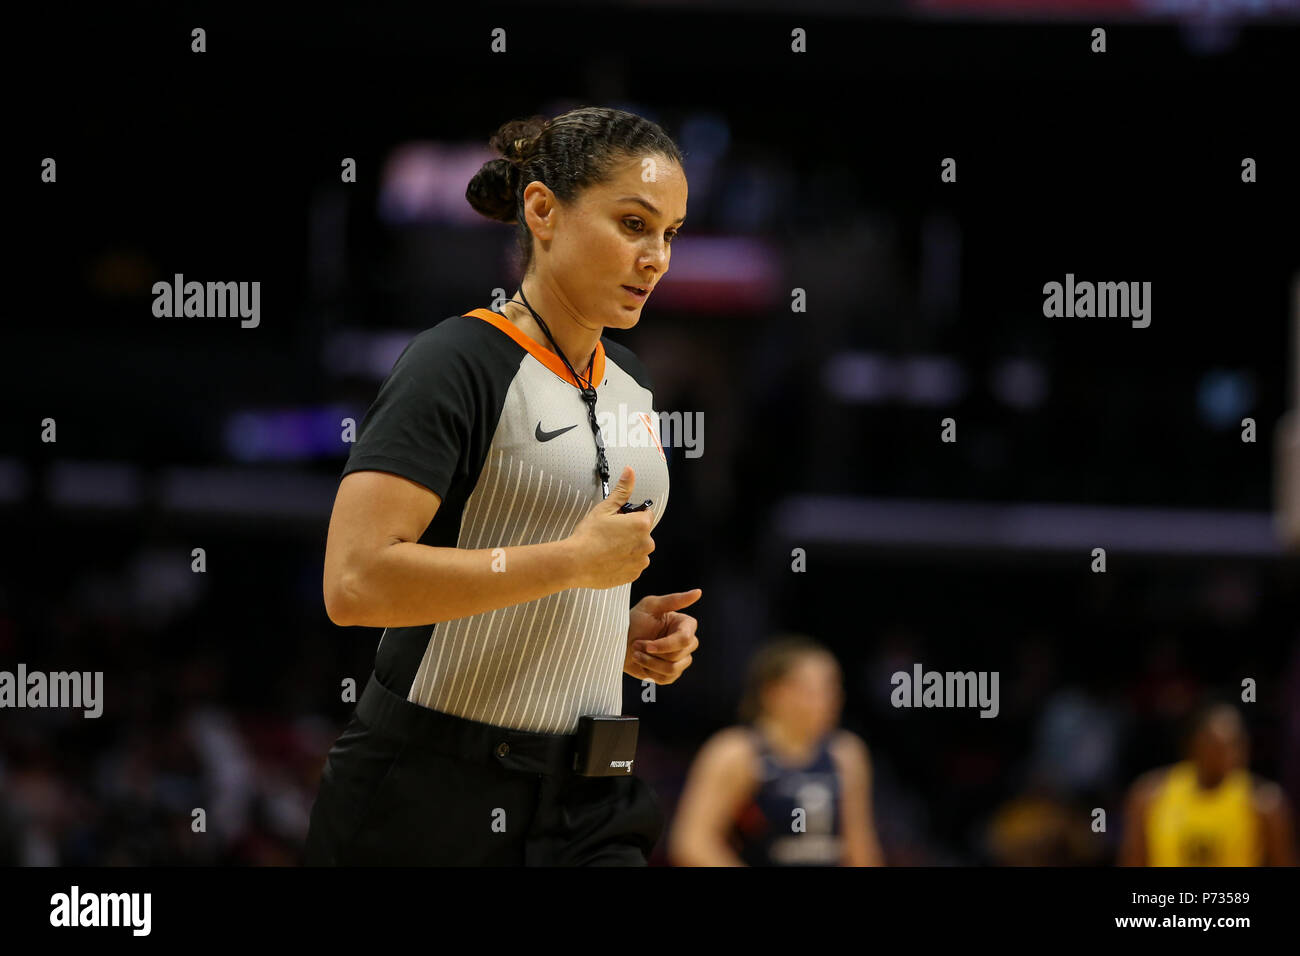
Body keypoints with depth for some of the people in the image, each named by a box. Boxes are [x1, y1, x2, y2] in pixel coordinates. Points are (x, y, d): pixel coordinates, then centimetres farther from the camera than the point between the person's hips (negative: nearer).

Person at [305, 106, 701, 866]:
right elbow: (356, 582, -24)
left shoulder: (631, 388, 14)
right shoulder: (458, 364, -11)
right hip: (431, 799, -7)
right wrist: (576, 561, -19)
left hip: (587, 801, 7)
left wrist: (626, 634, 8)